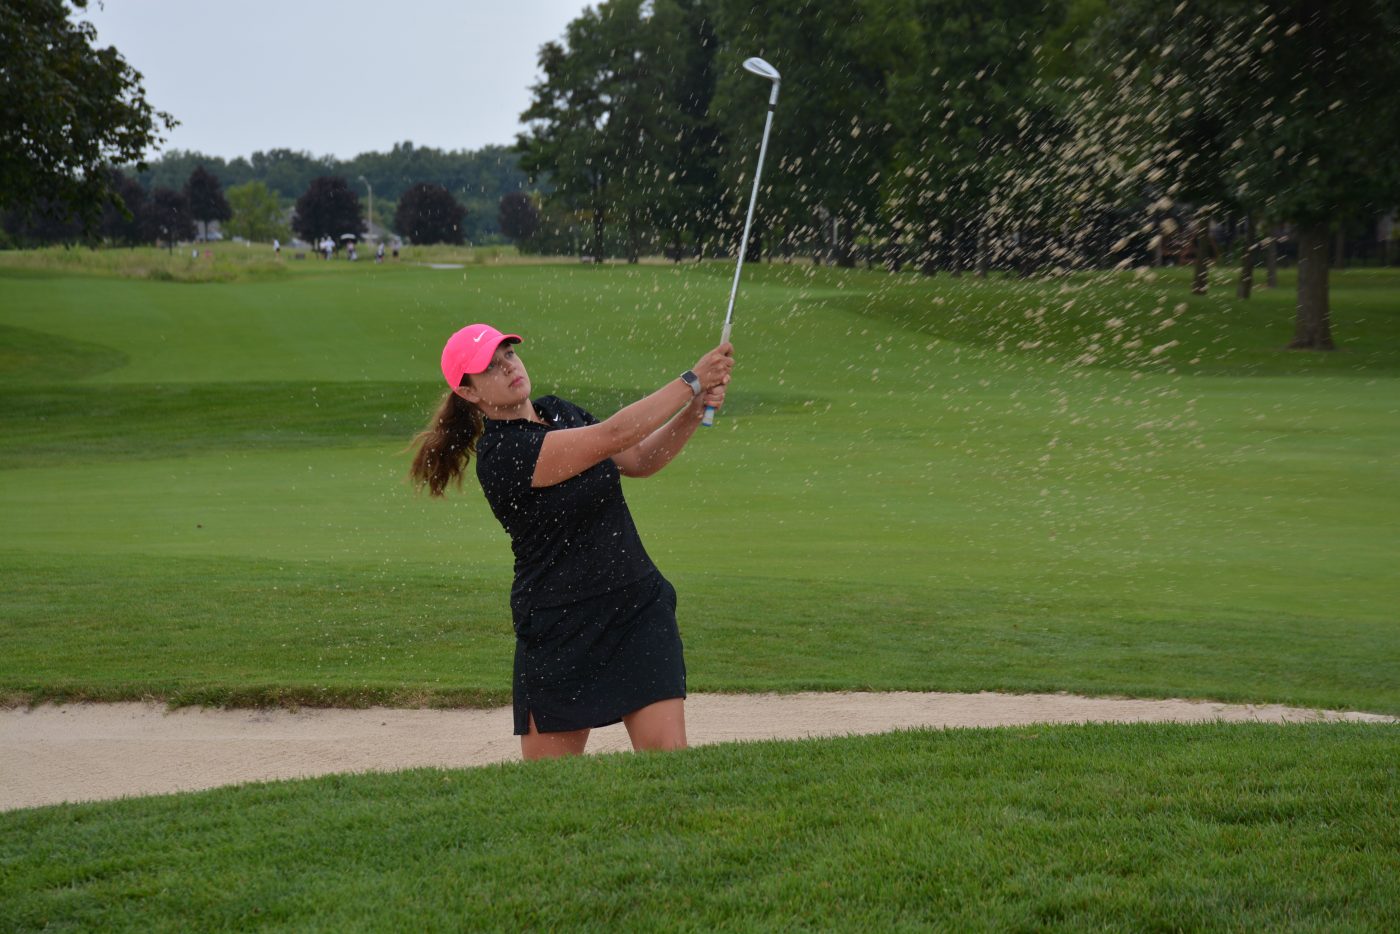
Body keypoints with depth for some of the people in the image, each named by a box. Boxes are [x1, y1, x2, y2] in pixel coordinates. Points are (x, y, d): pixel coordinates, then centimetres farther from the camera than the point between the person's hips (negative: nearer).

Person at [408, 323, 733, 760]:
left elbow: (639, 460, 15)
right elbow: (612, 436, -24)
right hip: (561, 630, -6)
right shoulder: (501, 453, -18)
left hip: (640, 606, 6)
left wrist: (693, 412, -2)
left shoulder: (557, 412, 9)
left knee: (670, 758, -6)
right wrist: (691, 381, -20)